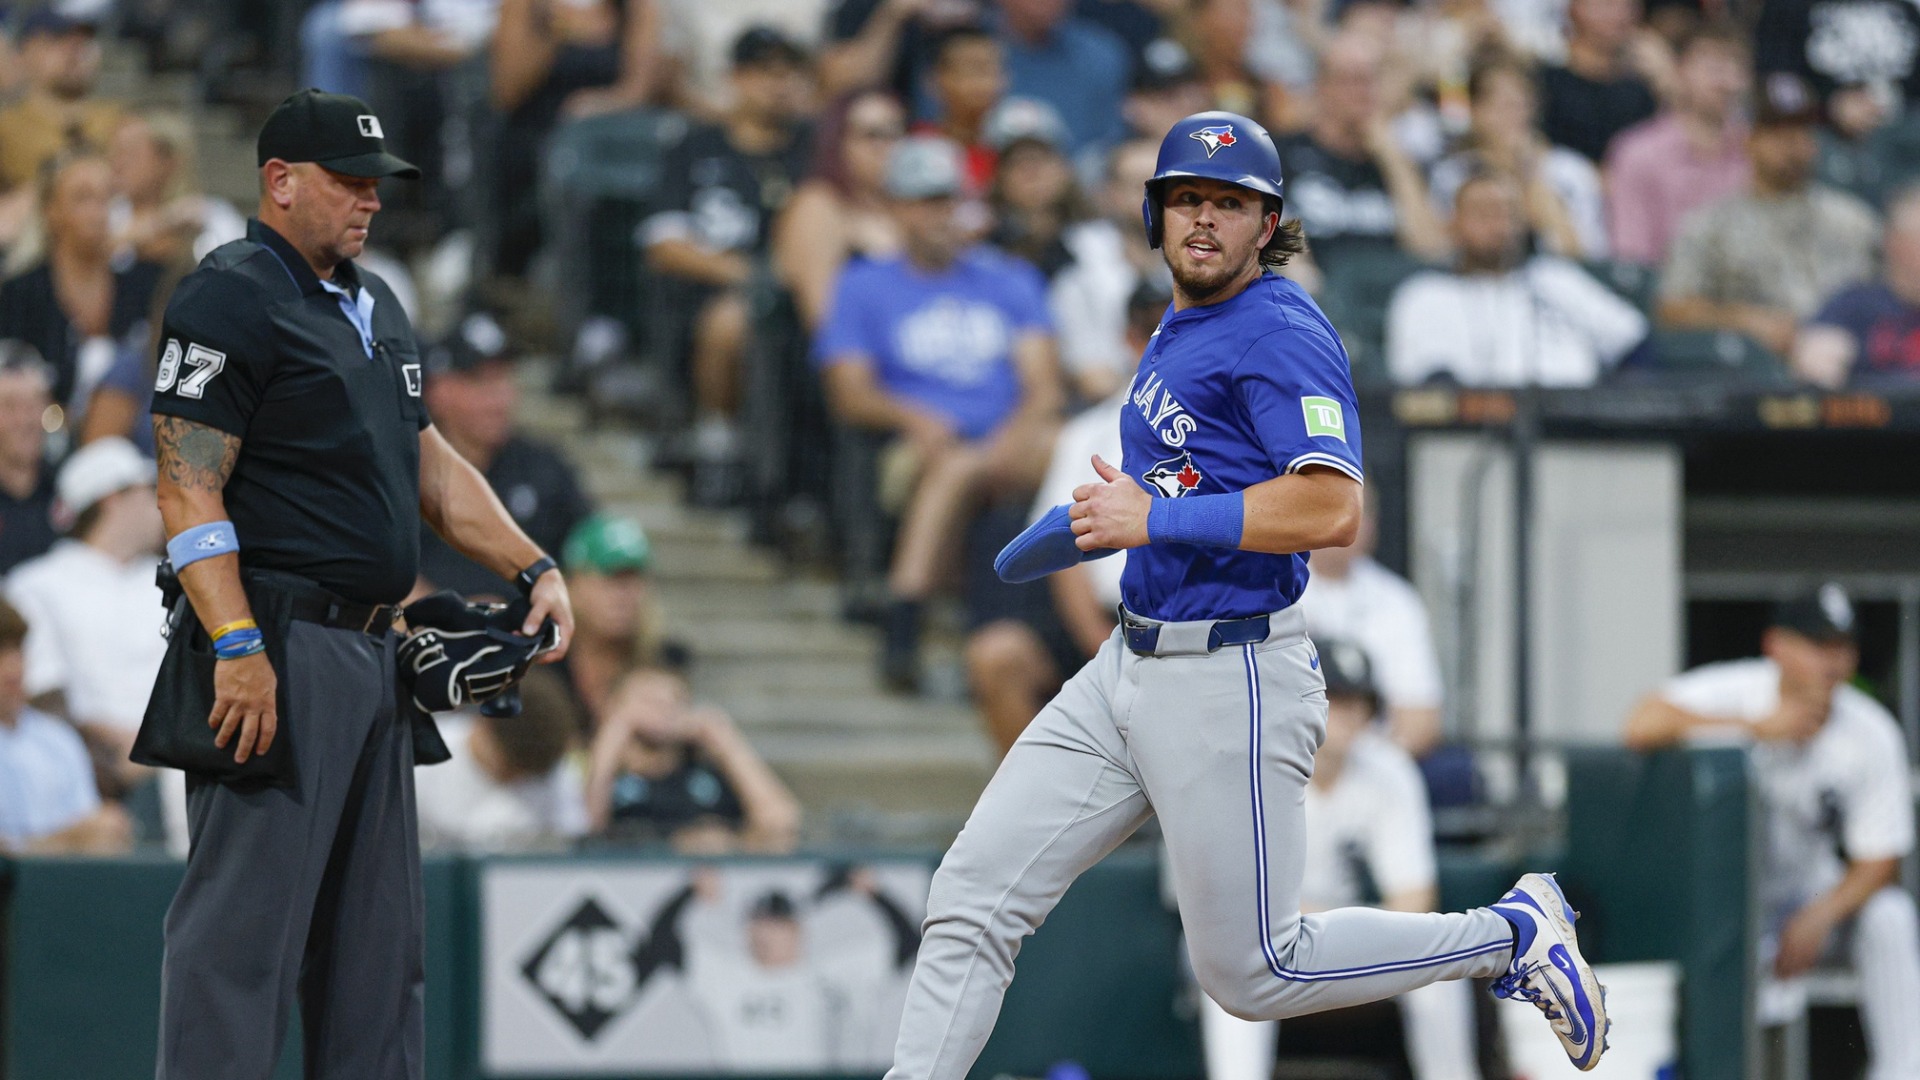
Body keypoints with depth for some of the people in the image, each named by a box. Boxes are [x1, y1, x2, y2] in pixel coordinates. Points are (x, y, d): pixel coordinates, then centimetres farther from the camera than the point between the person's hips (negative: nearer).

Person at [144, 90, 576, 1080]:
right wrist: (237, 647, -25)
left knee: (378, 936, 11)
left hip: (372, 655, 10)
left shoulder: (374, 308, 20)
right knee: (244, 925, -12)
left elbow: (429, 464, 27)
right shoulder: (228, 302, -9)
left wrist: (533, 569, 14)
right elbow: (189, 493, -16)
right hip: (279, 654, -10)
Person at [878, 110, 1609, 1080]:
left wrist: (1155, 520, -19)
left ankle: (1511, 935, 15)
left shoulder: (1281, 335, -14)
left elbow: (1329, 511, -25)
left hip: (1230, 686, -9)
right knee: (972, 896, 0)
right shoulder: (1177, 335, 16)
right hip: (1126, 668, 9)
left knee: (1252, 975, 0)